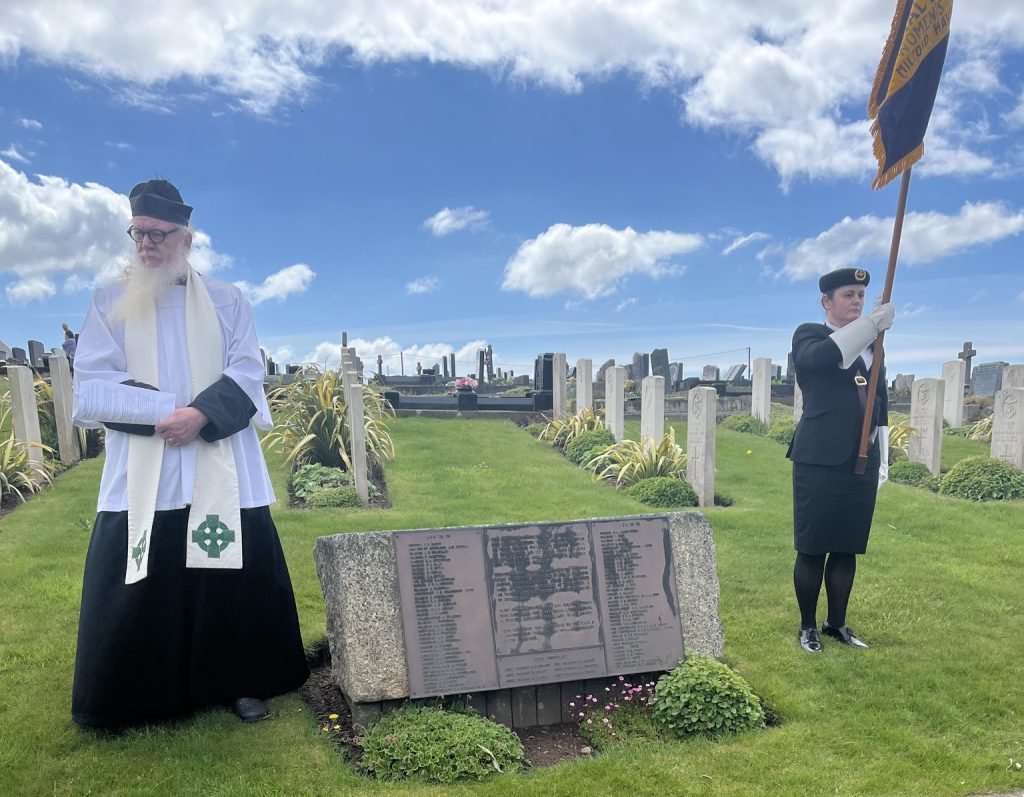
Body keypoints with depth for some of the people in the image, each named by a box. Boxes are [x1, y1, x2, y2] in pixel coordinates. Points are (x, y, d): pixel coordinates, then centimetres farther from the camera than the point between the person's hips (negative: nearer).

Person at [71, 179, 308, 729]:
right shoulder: (110, 302, 9)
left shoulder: (227, 301, 8)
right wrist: (164, 413, -14)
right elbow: (92, 381, 0)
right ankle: (133, 697, 19)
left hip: (221, 467, 0)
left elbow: (247, 374, 0)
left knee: (236, 574, 3)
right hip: (141, 472, 0)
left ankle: (241, 682, 19)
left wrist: (201, 414, -18)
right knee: (137, 585, 2)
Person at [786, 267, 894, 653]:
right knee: (812, 550, 2)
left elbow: (880, 406, 18)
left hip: (862, 462, 6)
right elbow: (814, 358, -25)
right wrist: (870, 323, -29)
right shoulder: (810, 334, 0)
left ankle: (837, 624, 27)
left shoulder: (871, 346, 17)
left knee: (846, 548, 12)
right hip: (821, 461, -5)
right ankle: (808, 627, 17)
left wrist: (882, 460, 15)